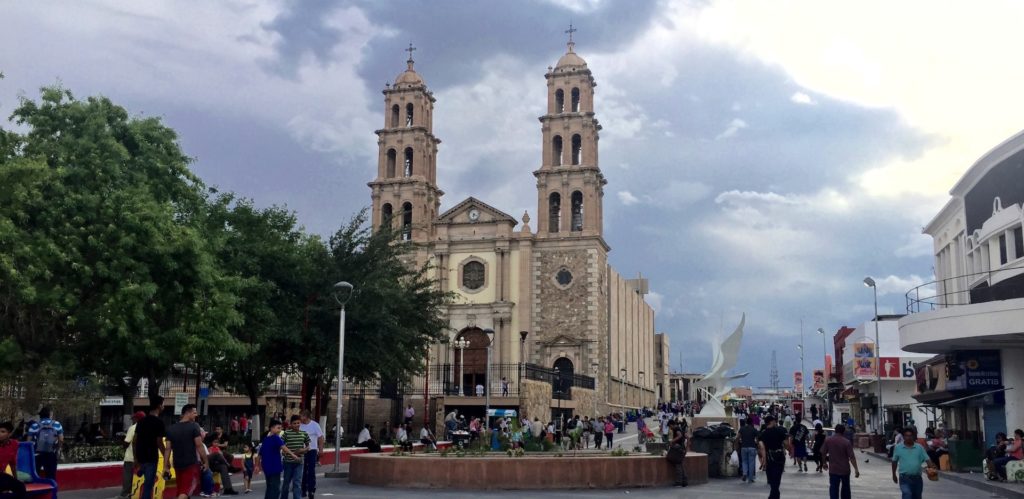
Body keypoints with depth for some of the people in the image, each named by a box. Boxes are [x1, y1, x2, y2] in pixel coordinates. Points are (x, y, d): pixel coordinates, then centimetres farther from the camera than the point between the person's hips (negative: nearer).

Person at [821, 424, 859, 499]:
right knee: (845, 488, 19)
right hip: (845, 469, 0)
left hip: (833, 469, 0)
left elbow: (823, 453, 2)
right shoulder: (846, 442, -10)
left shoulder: (828, 440, -4)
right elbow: (852, 457, -12)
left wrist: (824, 462, 18)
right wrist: (856, 469, -8)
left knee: (834, 489, 0)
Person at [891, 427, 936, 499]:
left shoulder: (919, 447, 2)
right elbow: (894, 462, 9)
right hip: (904, 478, -3)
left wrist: (931, 467, -21)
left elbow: (927, 459, -1)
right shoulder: (898, 448, 0)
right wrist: (894, 475, 13)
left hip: (917, 478, 3)